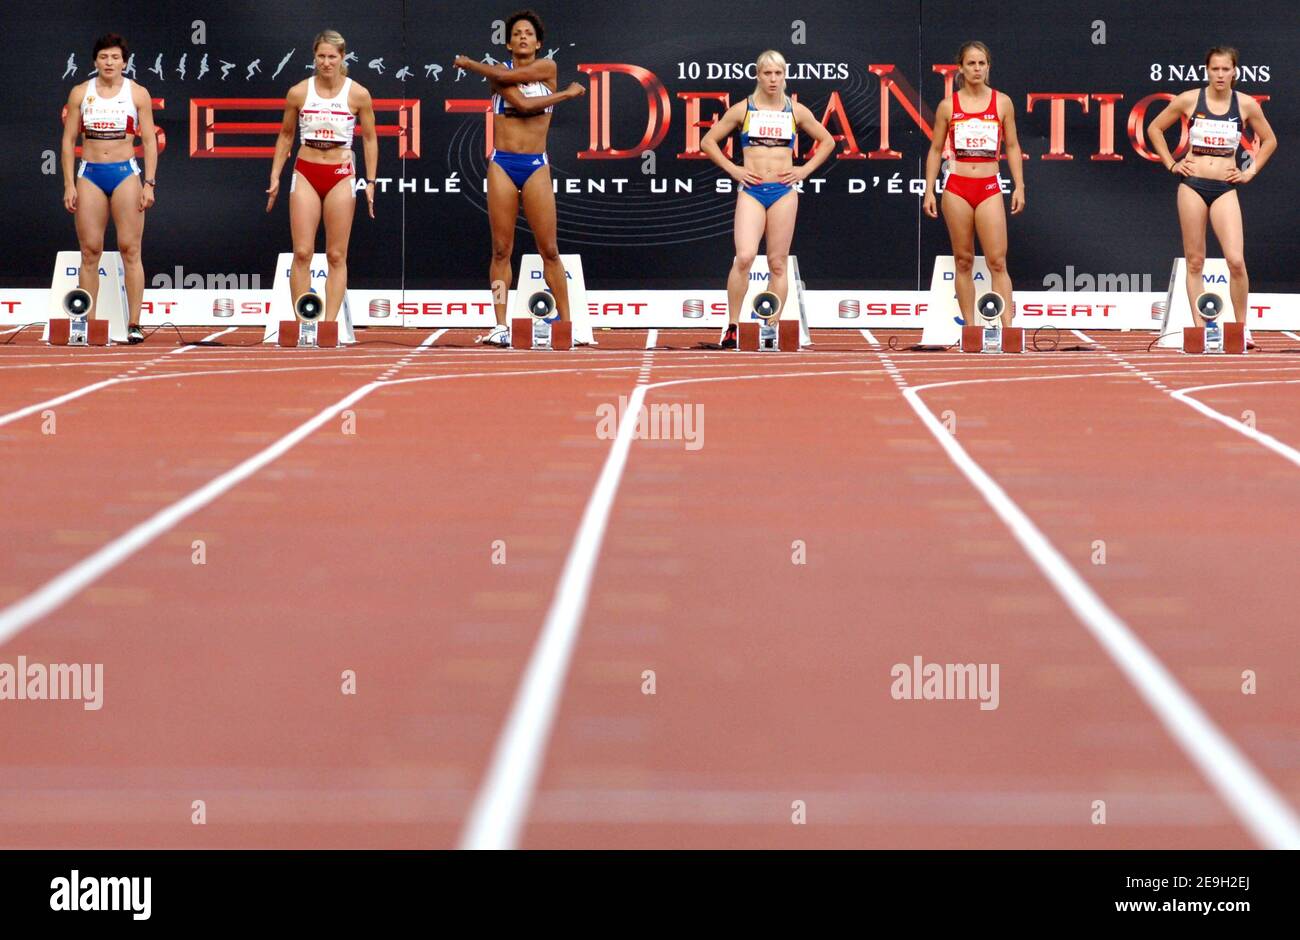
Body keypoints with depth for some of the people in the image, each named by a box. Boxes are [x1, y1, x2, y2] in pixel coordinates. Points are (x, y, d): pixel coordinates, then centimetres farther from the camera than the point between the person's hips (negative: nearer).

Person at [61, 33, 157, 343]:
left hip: (125, 172, -1)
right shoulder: (80, 93, 7)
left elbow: (149, 141, 4)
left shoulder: (137, 93, 4)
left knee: (130, 249, -6)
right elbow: (69, 140, 8)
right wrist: (69, 184, 1)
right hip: (89, 174, 1)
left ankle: (134, 324, -6)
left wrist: (149, 184, -4)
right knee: (90, 251, -1)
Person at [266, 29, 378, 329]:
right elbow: (285, 136, 12)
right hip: (306, 173, 0)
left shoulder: (358, 95, -2)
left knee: (336, 256, 1)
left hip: (341, 176, 0)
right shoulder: (298, 93, 0)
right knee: (302, 252, -6)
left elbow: (369, 139, 6)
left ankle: (329, 324, 3)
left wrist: (370, 183, 1)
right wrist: (275, 177, 8)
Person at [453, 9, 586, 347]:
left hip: (536, 166, -1)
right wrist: (566, 94, -5)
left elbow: (510, 76, -9)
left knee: (549, 250, -3)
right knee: (501, 250, -1)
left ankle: (567, 323, 0)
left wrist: (471, 64, 1)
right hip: (502, 164, 1)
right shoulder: (499, 73, 6)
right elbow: (522, 104, -11)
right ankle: (501, 327, 0)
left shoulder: (548, 67, 6)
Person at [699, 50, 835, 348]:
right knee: (744, 257, -18)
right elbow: (708, 141, 8)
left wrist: (805, 169, 6)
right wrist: (732, 169, -2)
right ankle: (732, 326, -11)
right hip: (751, 190, -2)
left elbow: (827, 141, 18)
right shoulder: (743, 109, 4)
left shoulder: (796, 111, 8)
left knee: (778, 263, 2)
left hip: (784, 191, 2)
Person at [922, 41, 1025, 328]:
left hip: (989, 188, -1)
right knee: (963, 261, 4)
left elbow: (1012, 146, 10)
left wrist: (1019, 186, 4)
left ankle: (1008, 329, -14)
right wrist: (929, 191, 5)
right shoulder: (948, 106, 5)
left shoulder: (1002, 103, 5)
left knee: (997, 262, -8)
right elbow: (936, 149, 10)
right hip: (956, 187, 1)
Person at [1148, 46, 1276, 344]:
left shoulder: (1246, 104, 2)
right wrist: (1171, 164, 6)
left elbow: (1269, 140, 17)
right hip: (1193, 185, 0)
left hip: (1225, 188, 0)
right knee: (1194, 261, 1)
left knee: (1236, 261, -13)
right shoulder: (1189, 100, 0)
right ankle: (1200, 329, 6)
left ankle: (1242, 326, 3)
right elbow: (1155, 128, 12)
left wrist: (1250, 172, 9)